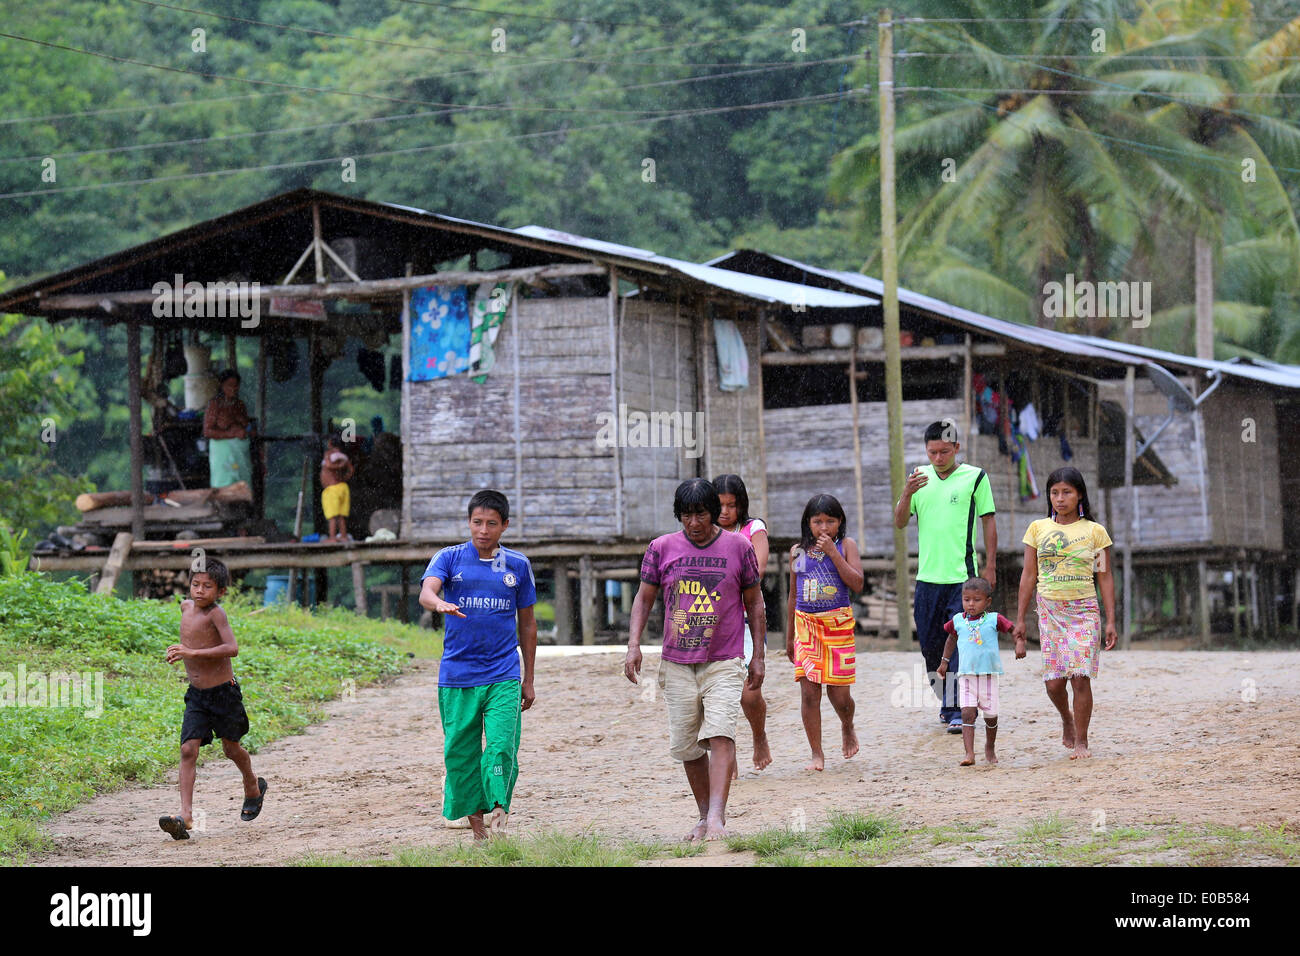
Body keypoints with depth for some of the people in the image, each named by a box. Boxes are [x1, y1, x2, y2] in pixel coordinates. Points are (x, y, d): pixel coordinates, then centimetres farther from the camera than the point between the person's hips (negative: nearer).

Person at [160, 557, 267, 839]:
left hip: (223, 692, -5)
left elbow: (232, 648, -32)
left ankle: (253, 786, 45)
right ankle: (185, 816, -18)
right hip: (196, 695, 5)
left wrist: (192, 652, -35)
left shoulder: (216, 613, -18)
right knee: (188, 750, -10)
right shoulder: (186, 607, 4)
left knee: (230, 747, 14)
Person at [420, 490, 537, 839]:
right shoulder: (449, 558, 3)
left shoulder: (517, 565, 8)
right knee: (460, 754, 2)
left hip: (503, 676, 0)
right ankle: (477, 827, 13)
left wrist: (529, 679, 16)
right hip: (457, 676, 0)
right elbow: (426, 592, -16)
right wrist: (440, 603, -41)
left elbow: (527, 622, 16)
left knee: (502, 749, -16)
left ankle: (499, 817, -15)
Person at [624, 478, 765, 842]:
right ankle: (705, 816, 20)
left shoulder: (738, 547, 3)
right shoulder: (662, 548, 5)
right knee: (686, 746, 5)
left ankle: (717, 817, -28)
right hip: (677, 664, 2)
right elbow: (644, 598, 10)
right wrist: (634, 644, -4)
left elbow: (754, 602, 10)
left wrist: (758, 655, 7)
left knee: (720, 735, -20)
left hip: (724, 662, -2)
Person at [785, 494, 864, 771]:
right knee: (808, 690, -6)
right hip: (806, 623, 2)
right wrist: (789, 637, 19)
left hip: (838, 623, -2)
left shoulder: (845, 546, 2)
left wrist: (833, 552, -15)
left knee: (838, 692, 0)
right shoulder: (798, 551, 8)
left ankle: (847, 728, 34)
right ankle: (817, 754, 2)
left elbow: (857, 584, -10)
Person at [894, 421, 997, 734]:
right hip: (927, 576, 4)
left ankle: (958, 711, -8)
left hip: (963, 576, -4)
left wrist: (990, 566, -1)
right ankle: (947, 701, 25)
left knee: (960, 644, -9)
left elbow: (988, 521, 4)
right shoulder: (920, 476, 10)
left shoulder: (975, 477, 0)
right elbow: (900, 522, 9)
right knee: (929, 643, 9)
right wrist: (907, 494, -10)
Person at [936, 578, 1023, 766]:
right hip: (966, 675, 1)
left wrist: (1020, 643, -17)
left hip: (988, 675, -1)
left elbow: (1015, 630, 3)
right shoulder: (958, 621, 6)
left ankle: (989, 748, 34)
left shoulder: (994, 620, -4)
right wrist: (944, 661, 27)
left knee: (990, 715, 9)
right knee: (967, 713, -13)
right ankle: (969, 754, -17)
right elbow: (952, 638, 24)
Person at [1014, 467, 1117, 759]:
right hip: (1050, 611, 2)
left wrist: (1110, 620, -1)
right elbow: (1028, 576, 9)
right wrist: (1020, 619, 7)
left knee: (1080, 677, -11)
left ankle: (1081, 741, -1)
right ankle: (1067, 718, 29)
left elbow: (1105, 577, 5)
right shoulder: (1038, 529, 7)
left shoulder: (1094, 532, 3)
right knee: (1053, 681, -2)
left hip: (1084, 610, -2)